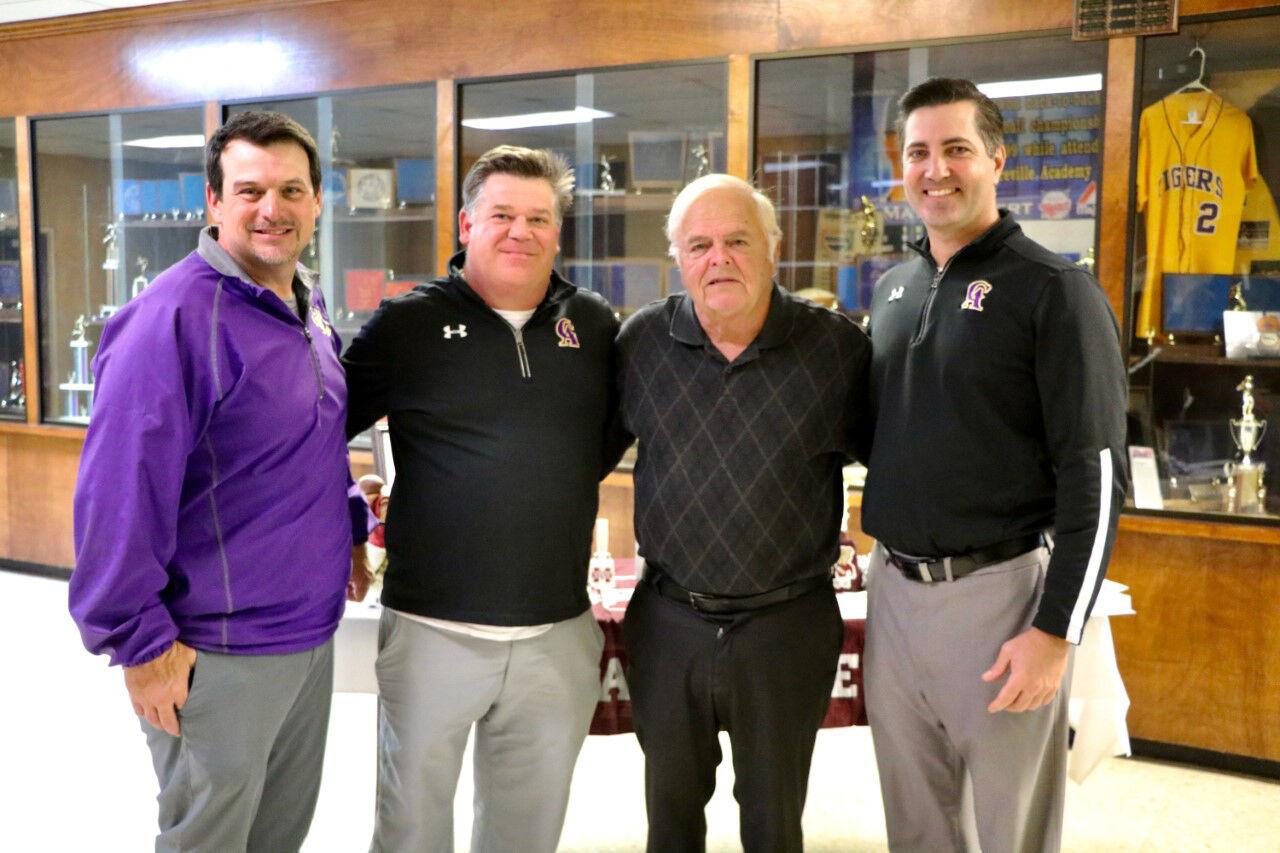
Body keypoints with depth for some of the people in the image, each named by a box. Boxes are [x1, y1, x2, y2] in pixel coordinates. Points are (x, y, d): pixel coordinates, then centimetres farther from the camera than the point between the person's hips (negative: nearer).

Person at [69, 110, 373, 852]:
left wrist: (349, 529, 13)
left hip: (312, 633, 8)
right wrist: (141, 644, -20)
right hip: (220, 652, -8)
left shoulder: (311, 307, 7)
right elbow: (119, 494, -22)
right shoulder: (175, 317, -20)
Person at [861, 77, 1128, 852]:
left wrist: (1057, 629, -17)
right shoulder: (893, 290, 10)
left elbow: (1096, 473, -13)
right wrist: (888, 568, 12)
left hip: (999, 591, -5)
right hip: (893, 588, 6)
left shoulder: (1054, 292, -9)